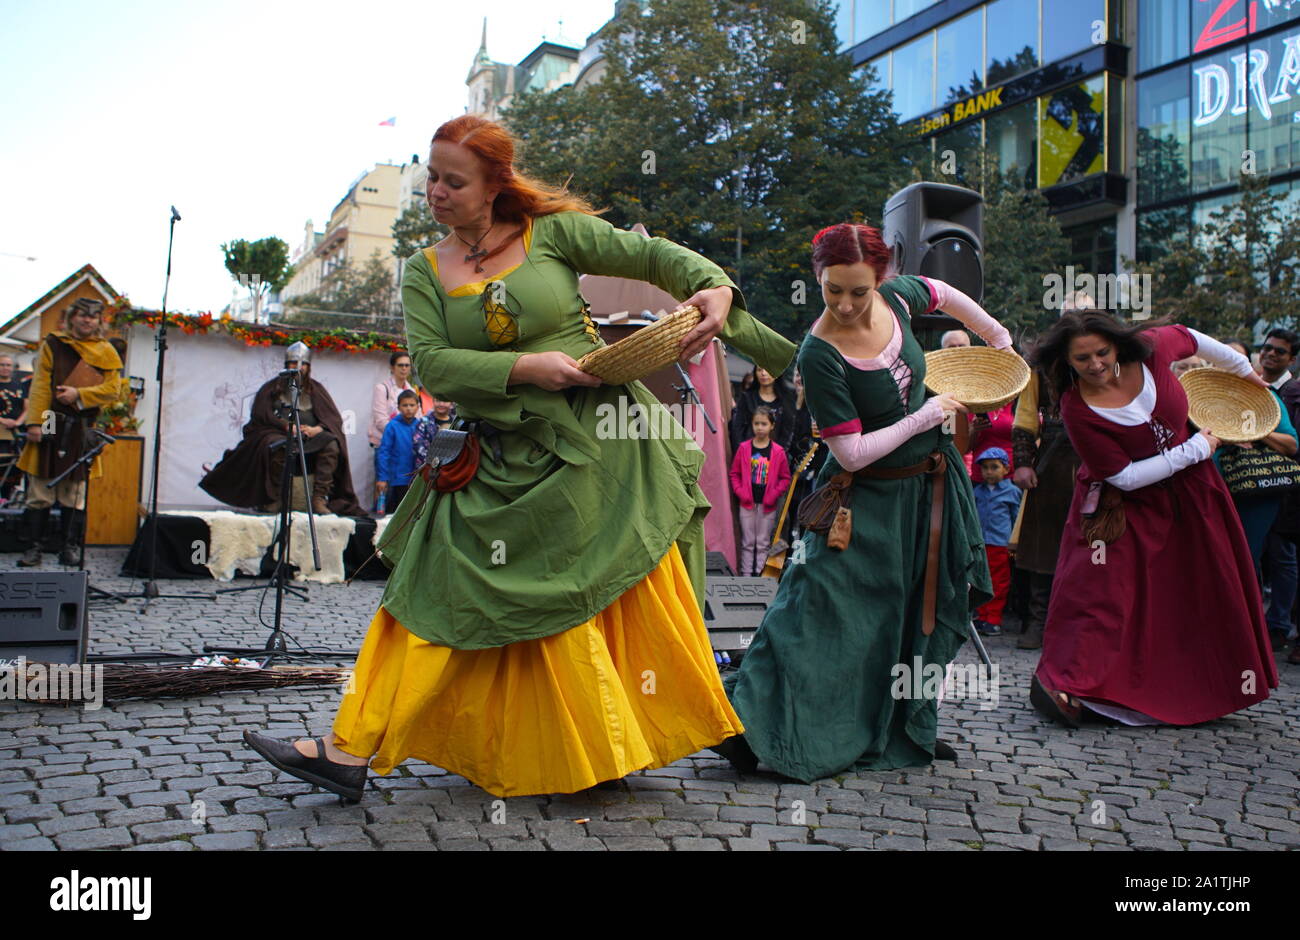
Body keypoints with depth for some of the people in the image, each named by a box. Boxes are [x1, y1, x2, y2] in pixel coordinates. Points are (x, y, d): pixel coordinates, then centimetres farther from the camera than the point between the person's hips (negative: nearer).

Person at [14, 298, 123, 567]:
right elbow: (40, 385, 1)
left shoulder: (106, 353, 11)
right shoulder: (53, 344, 8)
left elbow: (112, 389, 3)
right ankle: (34, 548, 5)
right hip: (51, 425, -1)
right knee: (40, 490, -1)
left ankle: (70, 548, 10)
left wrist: (79, 394, -12)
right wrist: (35, 422, -8)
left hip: (83, 430, 1)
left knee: (75, 492, 3)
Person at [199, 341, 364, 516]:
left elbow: (334, 418, 10)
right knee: (279, 447, -38)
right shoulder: (273, 387, 16)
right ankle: (273, 499, -24)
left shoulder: (316, 389, 21)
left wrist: (317, 429, -12)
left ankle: (319, 498, -32)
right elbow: (261, 415, 2)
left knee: (332, 445, -30)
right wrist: (287, 426, -13)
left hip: (310, 437, 2)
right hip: (277, 434, -2)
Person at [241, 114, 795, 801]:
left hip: (596, 442, -2)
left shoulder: (551, 232, 0)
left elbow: (653, 255, 1)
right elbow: (431, 363, -5)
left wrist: (715, 286, -18)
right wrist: (523, 367, -18)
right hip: (506, 464, 3)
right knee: (437, 593, 1)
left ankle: (611, 744, 22)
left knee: (623, 603, 2)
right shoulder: (426, 271, 7)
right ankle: (349, 752, 7)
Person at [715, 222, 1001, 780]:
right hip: (868, 501, -7)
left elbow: (943, 294, 16)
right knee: (822, 615, -11)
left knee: (923, 614, 15)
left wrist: (996, 335, 24)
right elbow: (852, 453, -26)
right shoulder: (819, 356, -26)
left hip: (932, 488, 7)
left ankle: (907, 732, 31)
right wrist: (924, 418, -17)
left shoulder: (896, 296, -10)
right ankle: (750, 727, -4)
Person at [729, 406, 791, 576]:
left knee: (763, 542, 9)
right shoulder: (744, 448, -2)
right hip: (747, 503, 1)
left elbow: (785, 478, 0)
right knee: (747, 542, 9)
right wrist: (740, 492, -8)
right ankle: (746, 574, 16)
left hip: (768, 504, 0)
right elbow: (734, 473, 4)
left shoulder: (778, 451, -4)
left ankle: (760, 575, 18)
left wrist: (773, 495, -10)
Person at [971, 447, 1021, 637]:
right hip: (979, 543, 4)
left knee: (998, 583, 1)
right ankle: (982, 616, 17)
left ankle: (994, 619, 7)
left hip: (1000, 545, -4)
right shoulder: (977, 491, 11)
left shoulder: (1012, 491, 1)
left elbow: (1017, 519, 5)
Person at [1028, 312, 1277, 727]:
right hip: (1123, 502, -5)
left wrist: (1243, 368, 20)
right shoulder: (1077, 409, -28)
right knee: (1099, 583, -19)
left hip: (1188, 489, 5)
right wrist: (1195, 450, -18)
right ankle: (1063, 682, -15)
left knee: (1210, 583, 14)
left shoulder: (1150, 348, -20)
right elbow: (1123, 477, -23)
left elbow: (1191, 338, 6)